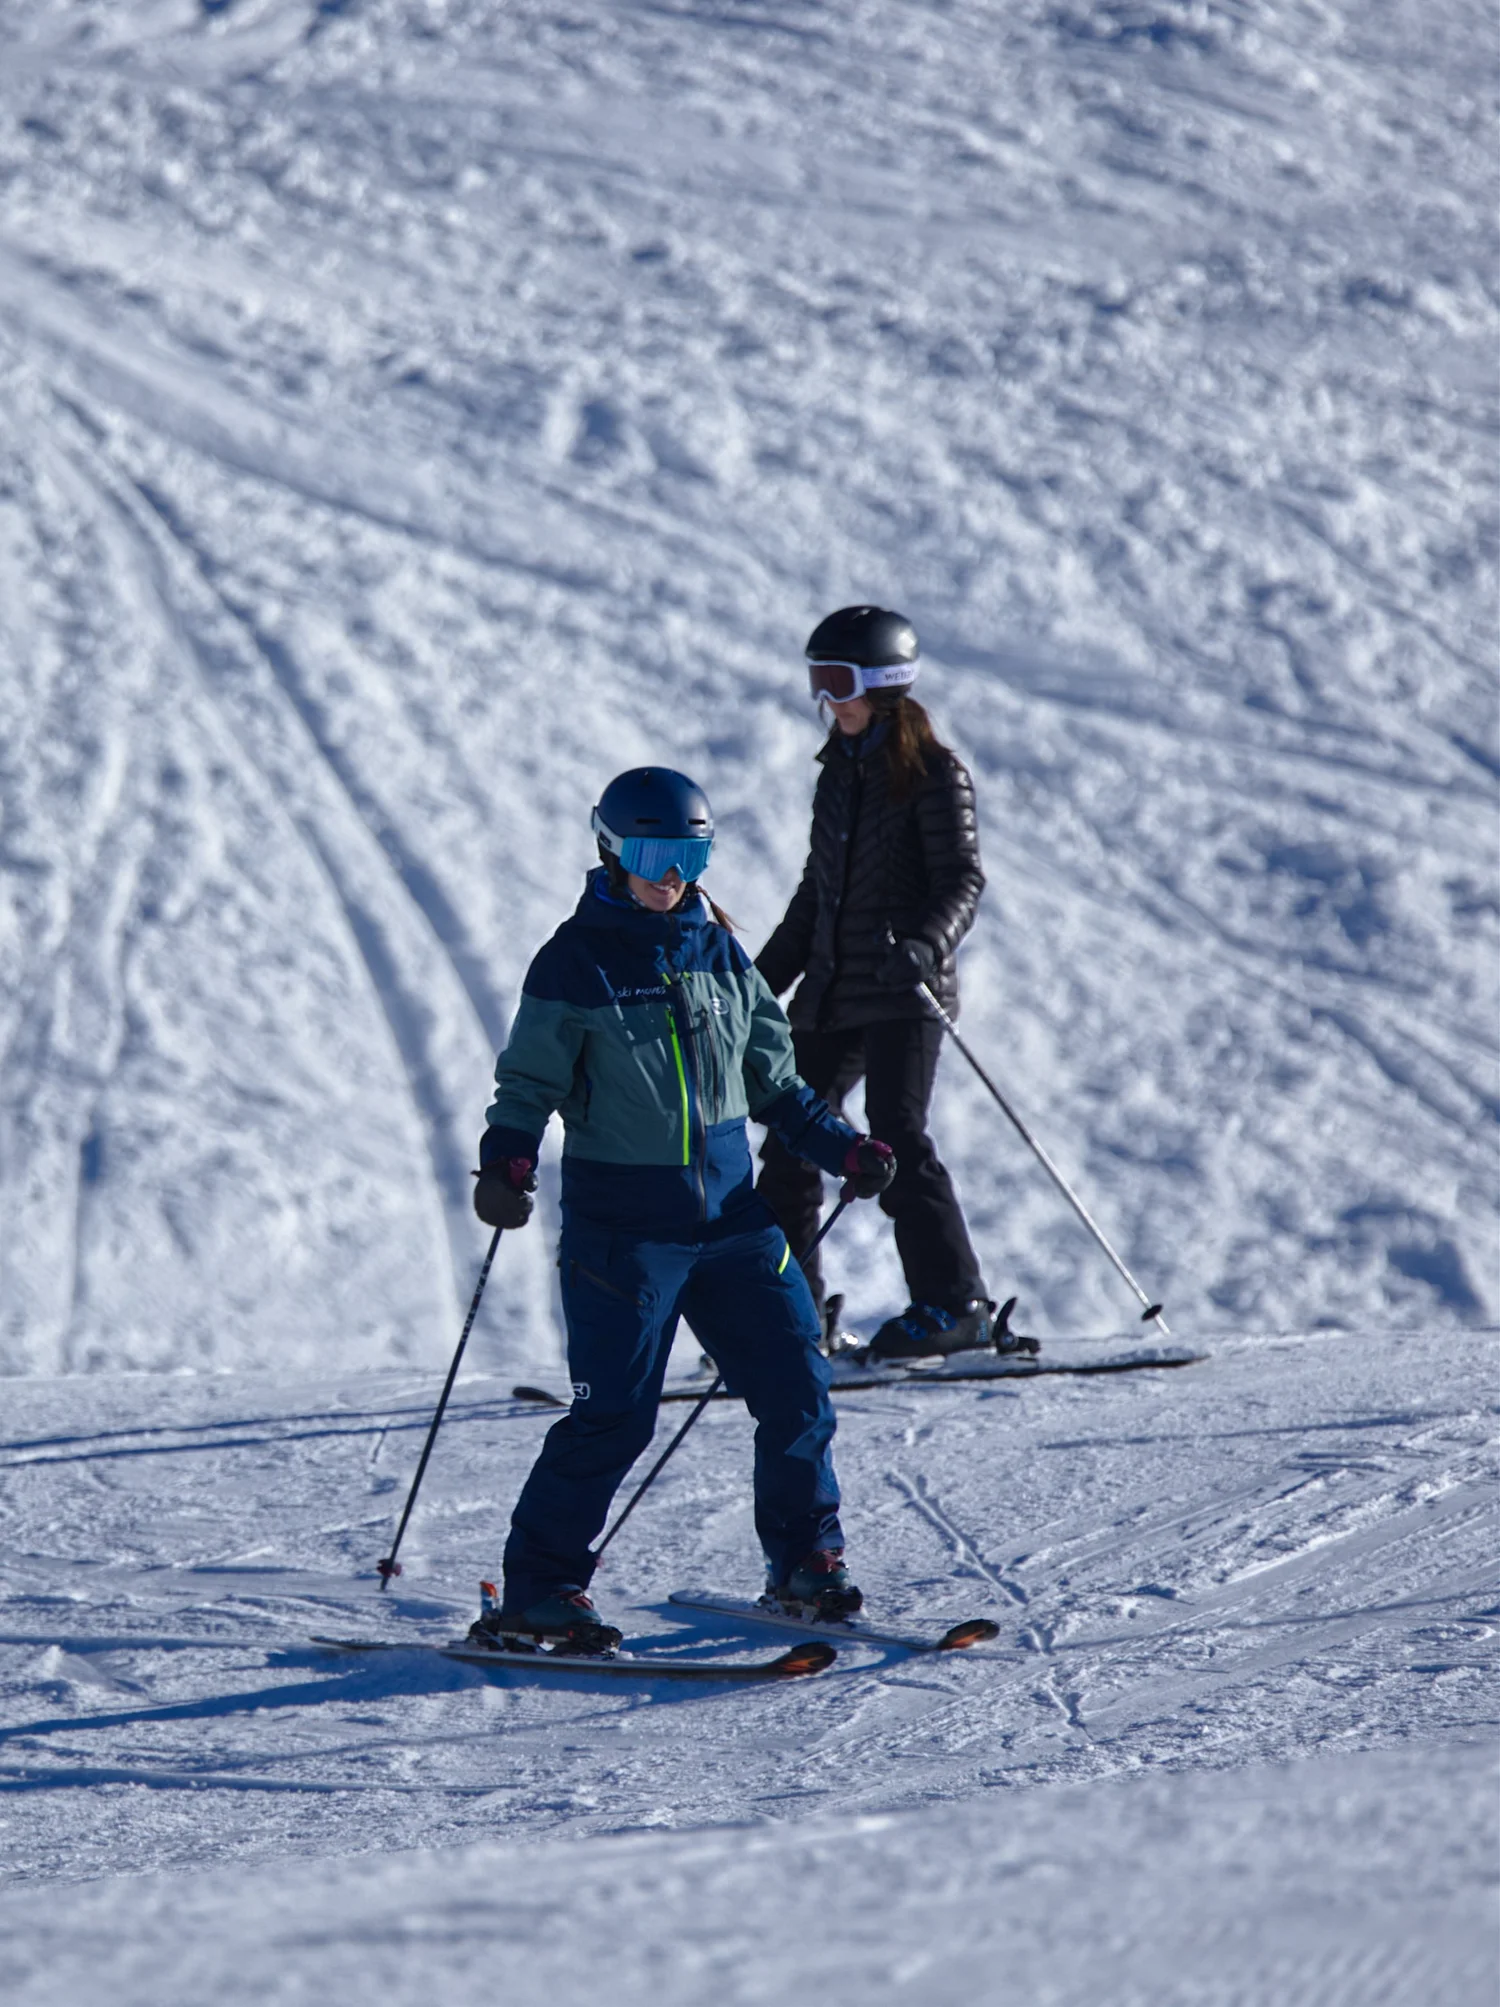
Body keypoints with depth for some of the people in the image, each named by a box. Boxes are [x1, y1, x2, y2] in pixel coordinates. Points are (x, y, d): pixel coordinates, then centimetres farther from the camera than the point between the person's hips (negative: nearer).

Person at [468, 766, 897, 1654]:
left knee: (796, 1387, 2)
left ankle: (807, 1561, 20)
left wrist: (843, 1148, 7)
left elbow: (772, 1080, 18)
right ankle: (538, 1590, 0)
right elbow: (529, 1083, -4)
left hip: (729, 1214, 5)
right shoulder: (577, 963, -4)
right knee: (615, 1413, -10)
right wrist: (506, 1166, -21)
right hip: (623, 1227, -5)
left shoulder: (719, 950, 10)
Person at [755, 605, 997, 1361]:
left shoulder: (935, 775, -7)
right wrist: (762, 980, 22)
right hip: (832, 995, 8)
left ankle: (952, 1305, -12)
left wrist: (925, 945, -34)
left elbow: (962, 883, -15)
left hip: (902, 993, -8)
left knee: (894, 1136, -16)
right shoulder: (839, 773, 15)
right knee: (790, 1138, 6)